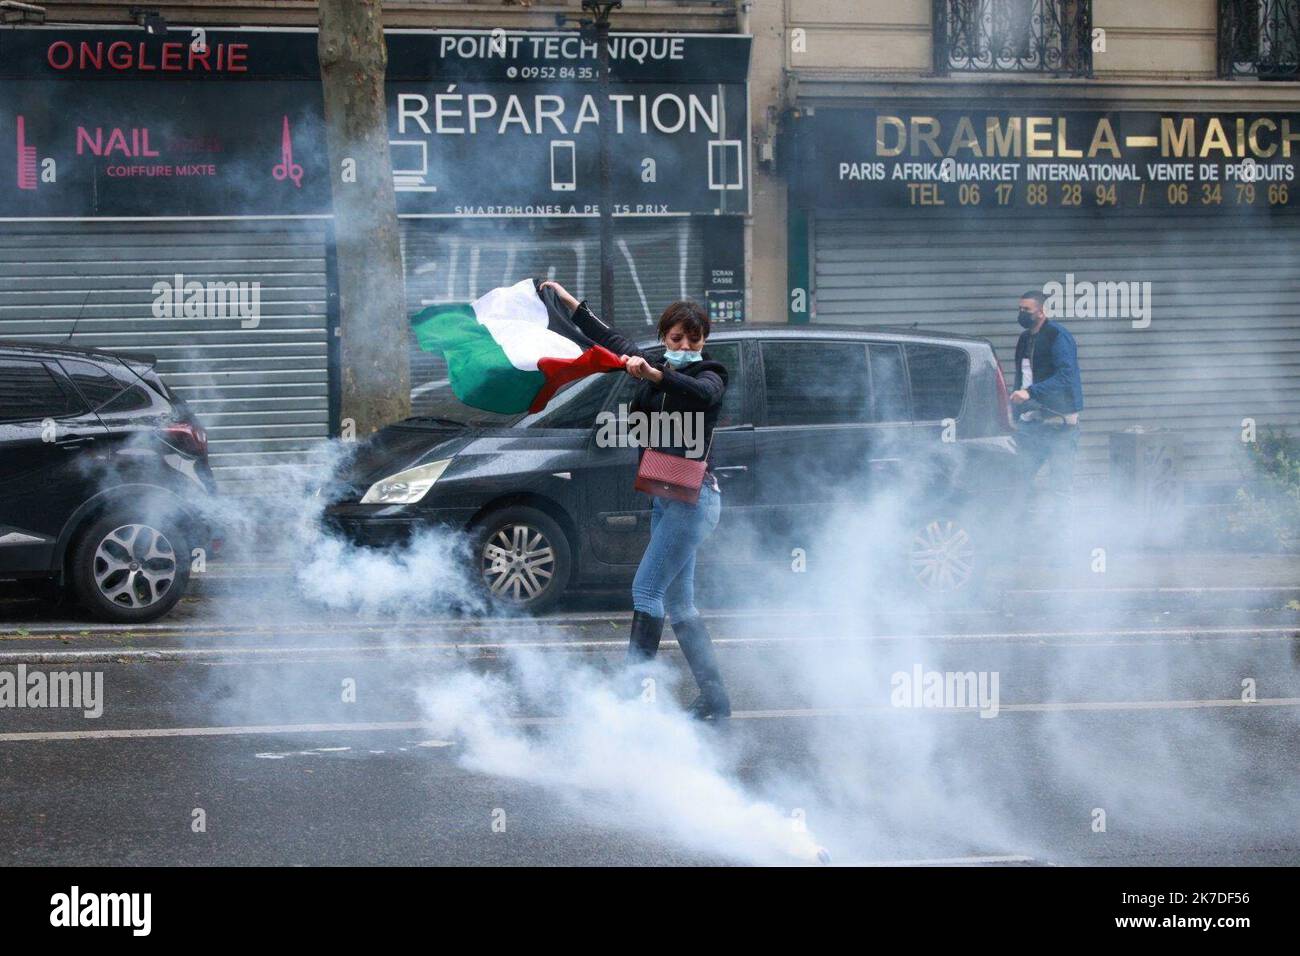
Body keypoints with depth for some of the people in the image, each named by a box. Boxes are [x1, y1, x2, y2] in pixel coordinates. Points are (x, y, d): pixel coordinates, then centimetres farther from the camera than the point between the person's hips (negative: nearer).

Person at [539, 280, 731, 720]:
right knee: (678, 602, 6)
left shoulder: (709, 375, -6)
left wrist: (652, 374, -46)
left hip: (694, 497, -8)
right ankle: (714, 697, 8)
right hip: (664, 497, 8)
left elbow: (703, 393, -31)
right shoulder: (656, 368, 15)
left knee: (647, 587, -16)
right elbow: (612, 340, 28)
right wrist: (569, 301, 33)